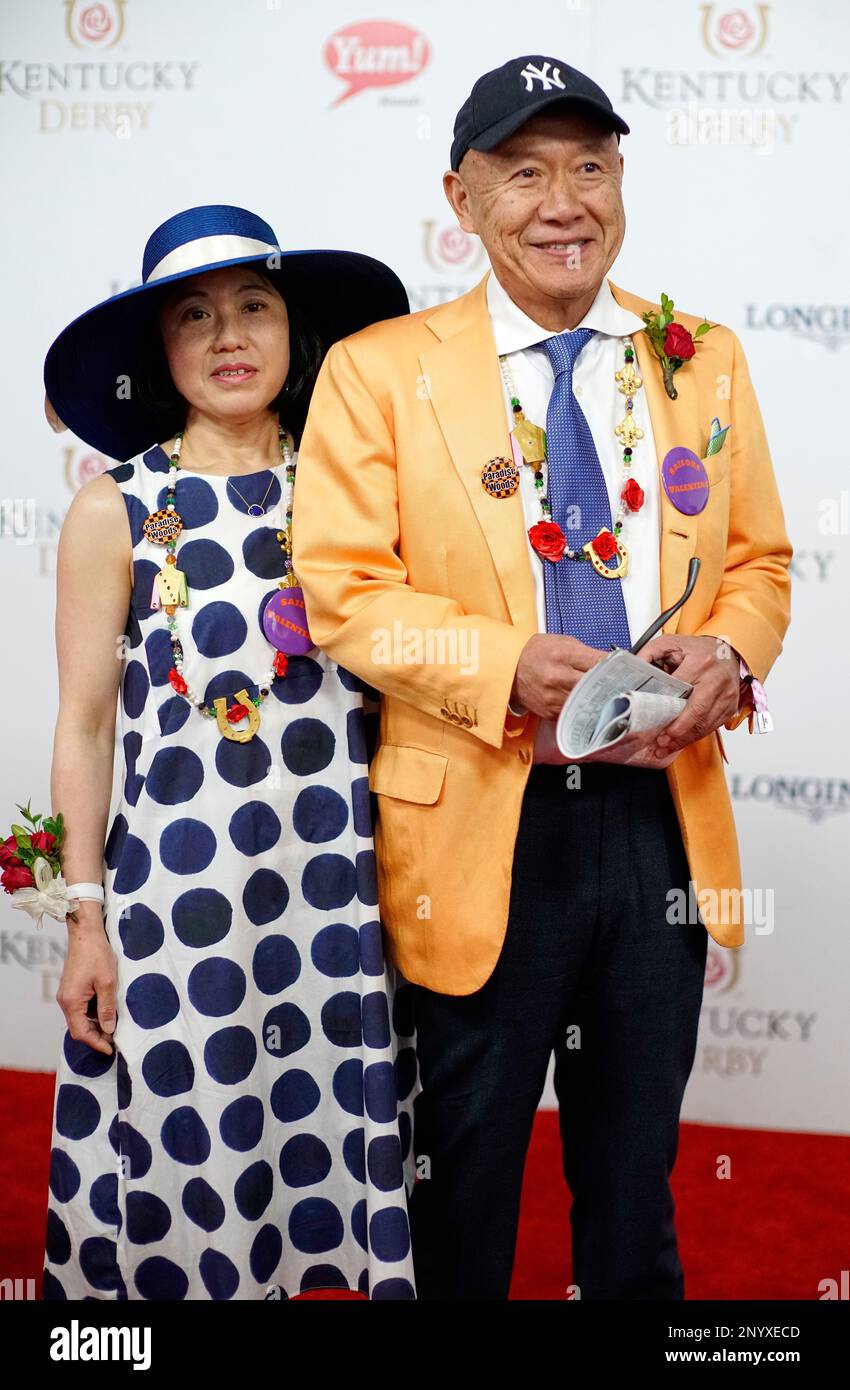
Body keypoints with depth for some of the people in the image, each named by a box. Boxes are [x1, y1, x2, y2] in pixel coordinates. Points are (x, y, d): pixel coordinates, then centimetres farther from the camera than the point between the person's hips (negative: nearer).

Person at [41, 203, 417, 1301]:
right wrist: (85, 919, -3)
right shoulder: (115, 512, -1)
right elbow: (84, 727, 0)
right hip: (178, 887, -2)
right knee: (183, 1178, 6)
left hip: (341, 890, 2)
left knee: (329, 1156, 10)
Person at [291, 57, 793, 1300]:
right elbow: (341, 588, -8)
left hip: (664, 817, 3)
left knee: (636, 1170, 19)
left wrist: (727, 652, -11)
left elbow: (760, 560, 12)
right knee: (467, 1163, 14)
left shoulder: (703, 359, 8)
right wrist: (508, 664, -24)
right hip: (483, 828, -3)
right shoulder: (379, 369, -3)